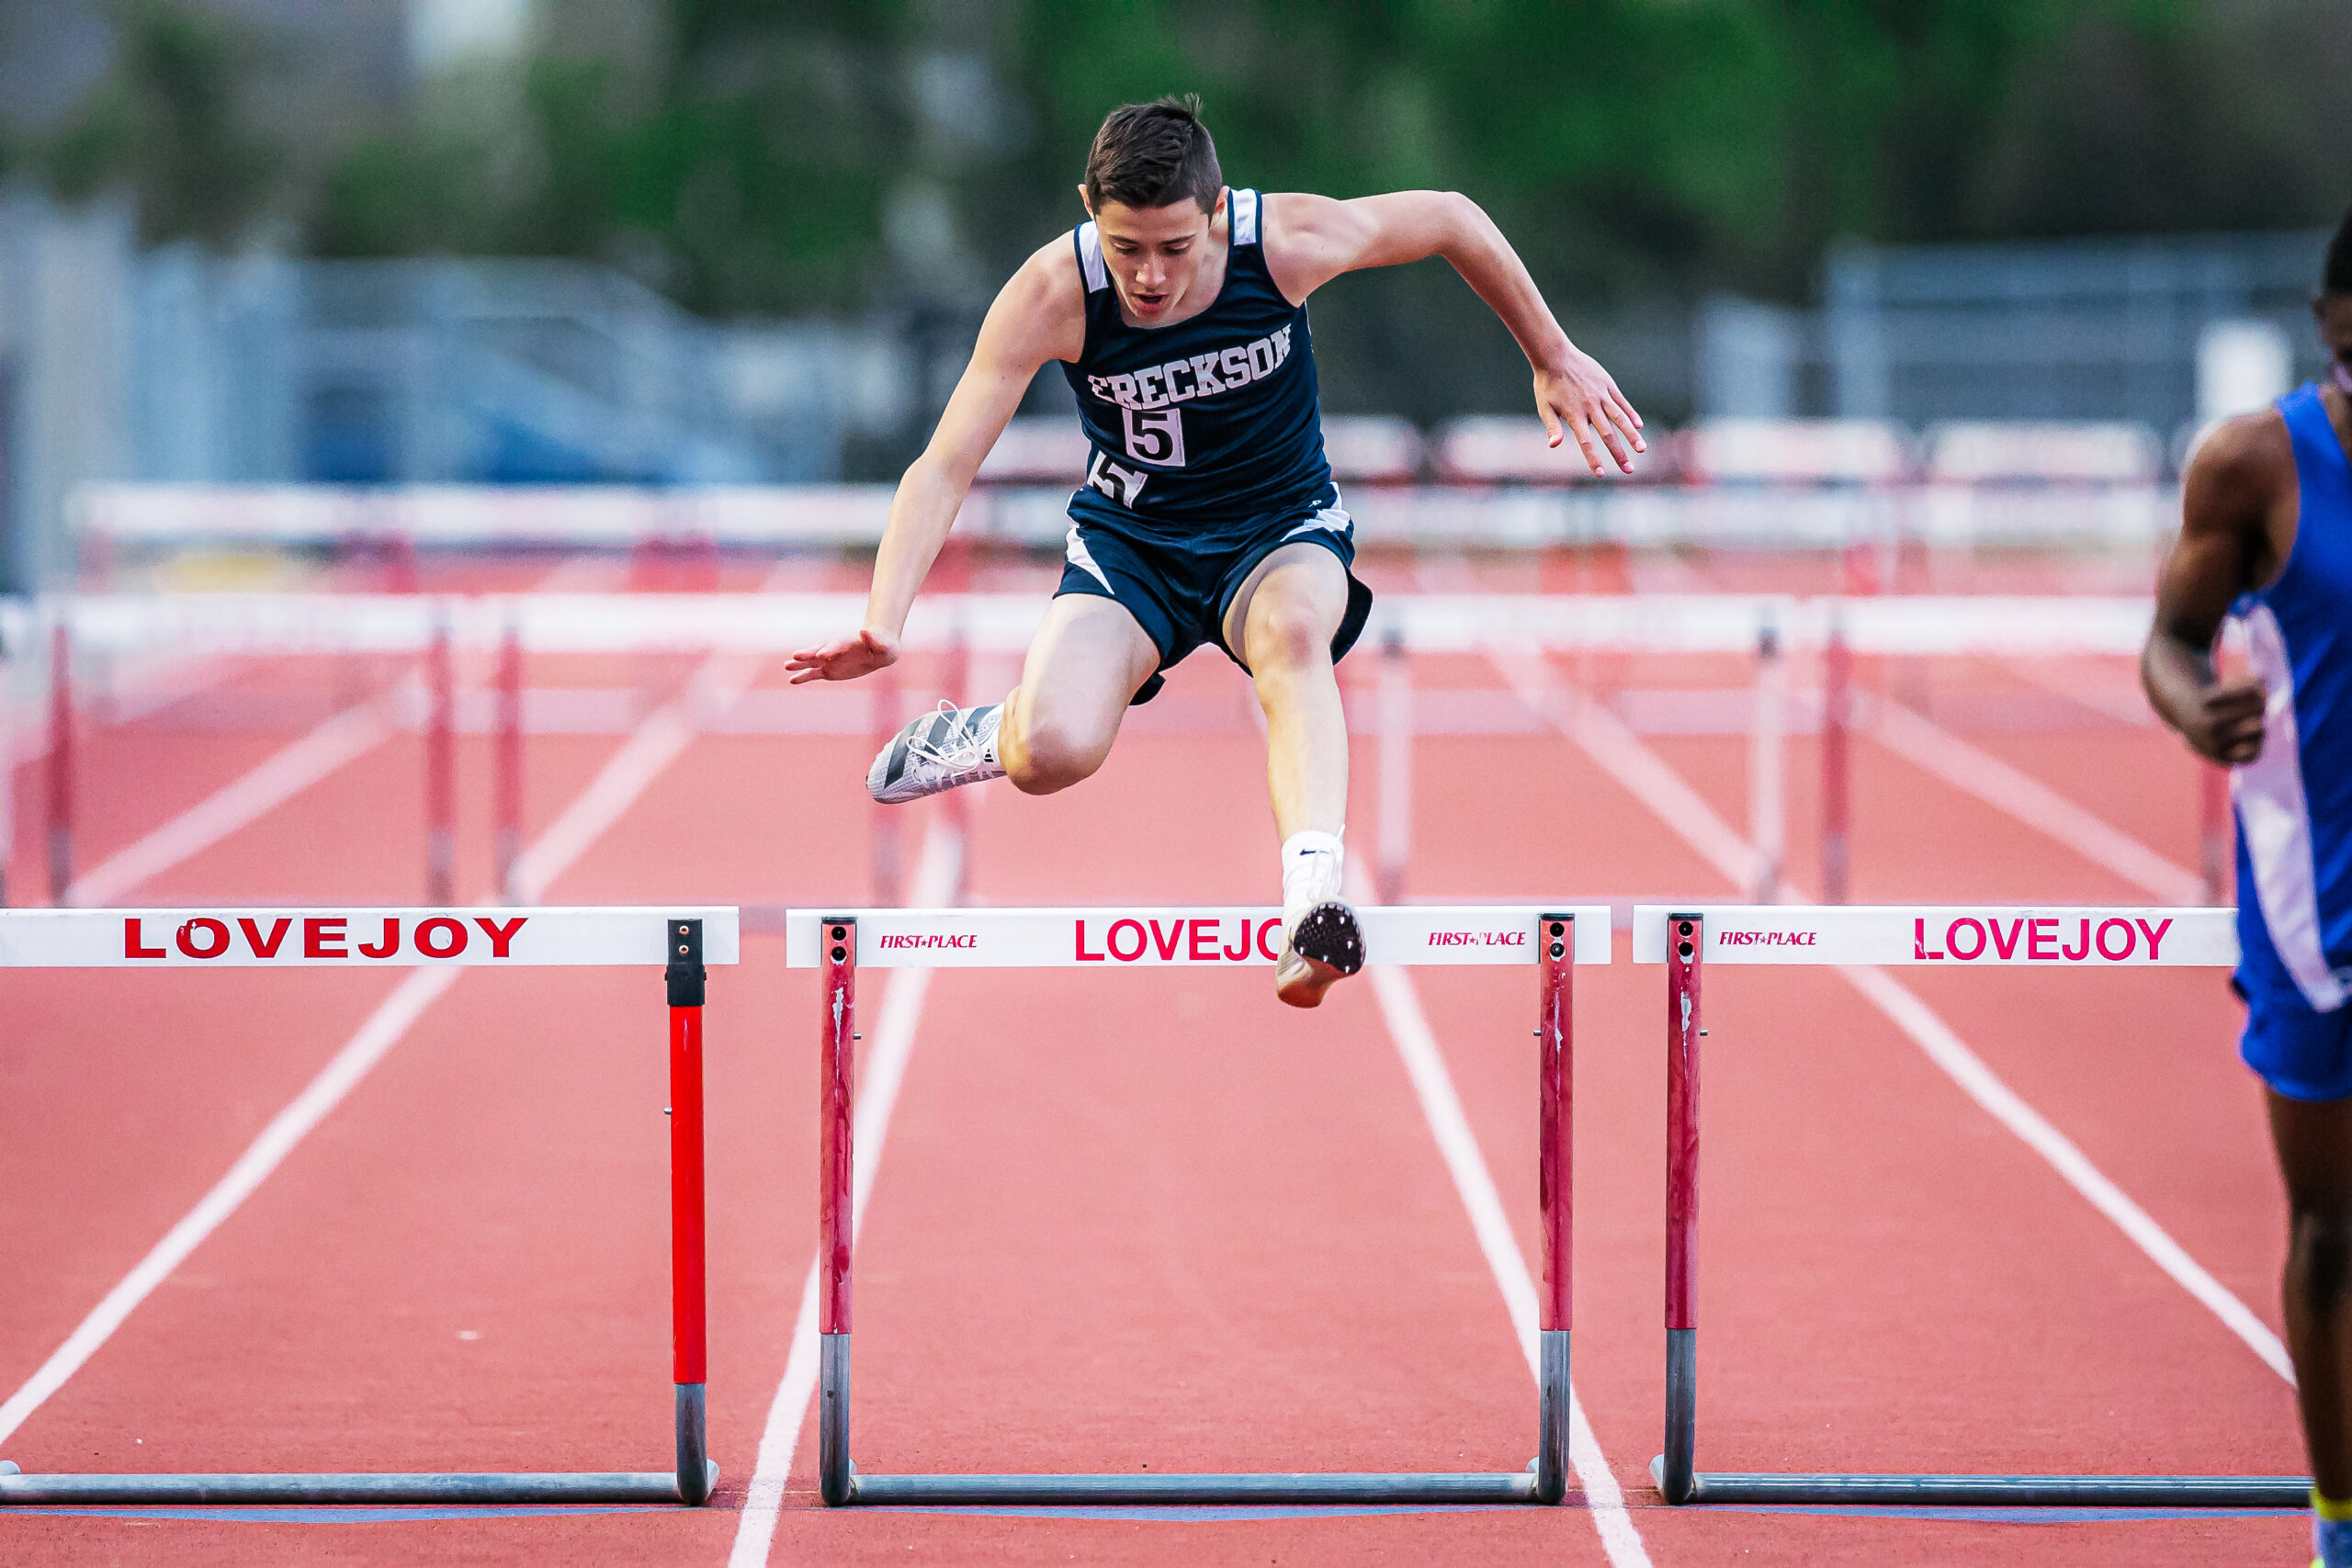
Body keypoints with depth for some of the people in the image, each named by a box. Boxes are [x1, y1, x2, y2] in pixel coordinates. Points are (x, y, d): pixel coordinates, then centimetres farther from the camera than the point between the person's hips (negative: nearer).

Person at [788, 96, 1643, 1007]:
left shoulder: (1288, 243, -23)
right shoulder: (1055, 294, -24)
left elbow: (1449, 218, -4)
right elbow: (945, 467, -24)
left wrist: (1555, 360, 5)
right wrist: (883, 623, -39)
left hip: (1282, 530, 0)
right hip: (1130, 539, 0)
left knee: (1293, 631, -38)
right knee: (1050, 756, -25)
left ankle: (1314, 897, -53)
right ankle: (991, 734, 13)